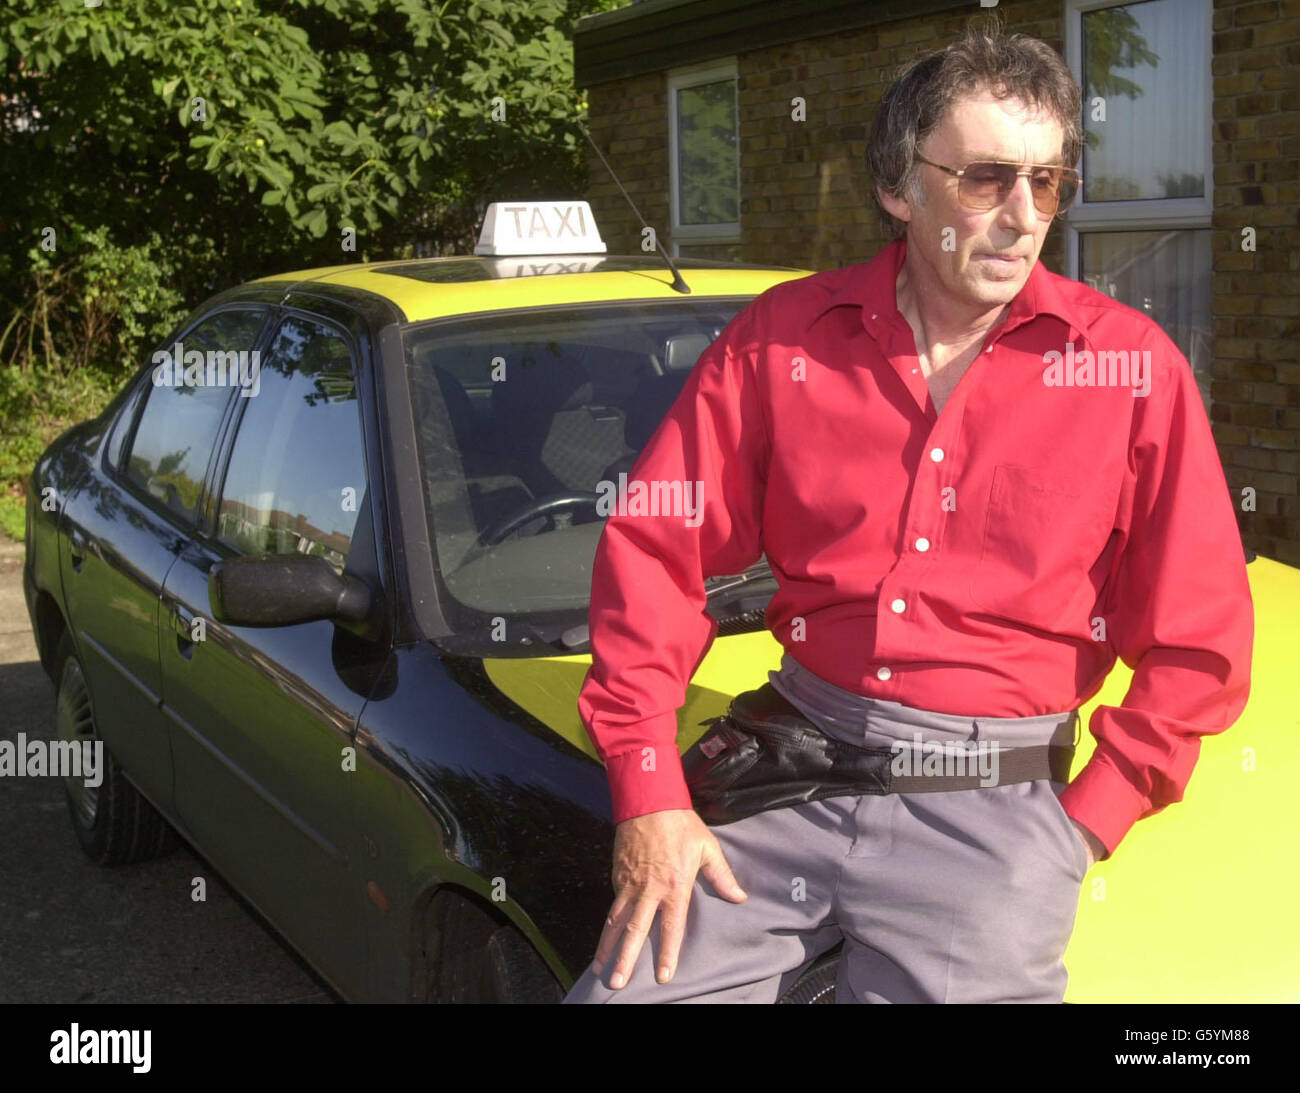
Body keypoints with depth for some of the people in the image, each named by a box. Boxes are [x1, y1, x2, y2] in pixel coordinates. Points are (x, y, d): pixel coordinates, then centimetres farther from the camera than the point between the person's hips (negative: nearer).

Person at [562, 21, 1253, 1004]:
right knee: (630, 984, -9)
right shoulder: (784, 338, 2)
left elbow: (1199, 644, 1)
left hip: (988, 806, -1)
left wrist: (1085, 824, -8)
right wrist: (647, 795, -4)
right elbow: (654, 552, 2)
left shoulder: (1130, 367, -2)